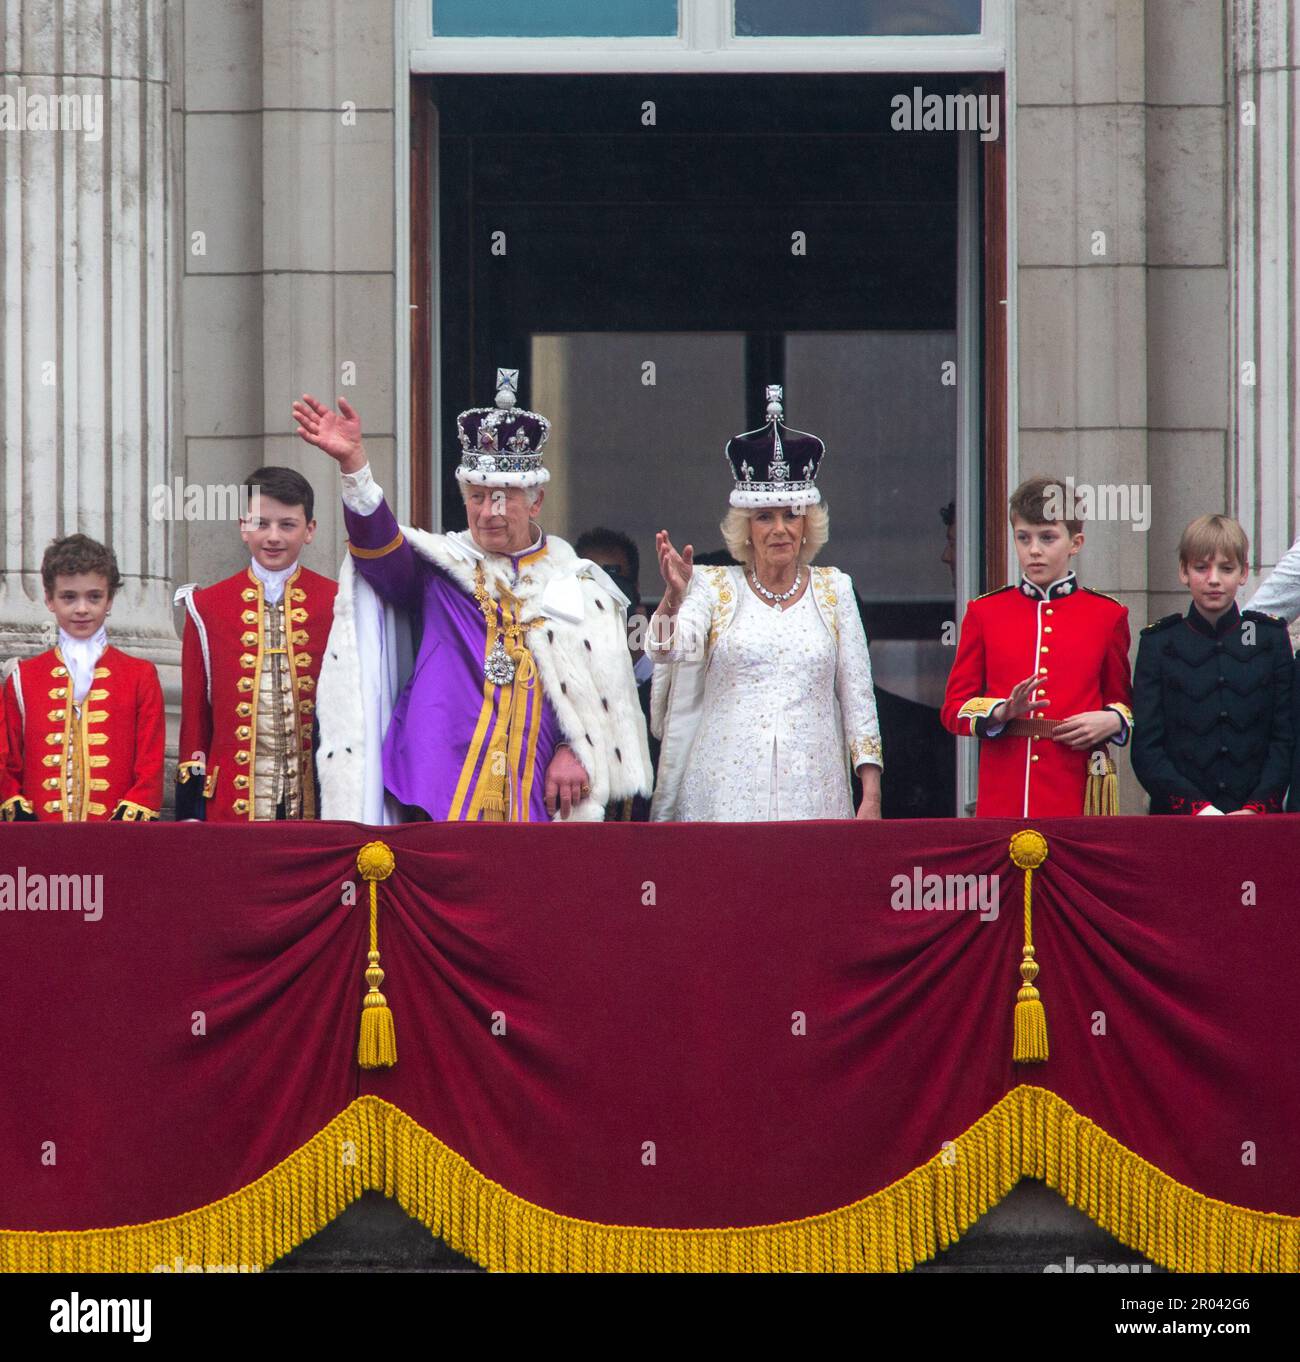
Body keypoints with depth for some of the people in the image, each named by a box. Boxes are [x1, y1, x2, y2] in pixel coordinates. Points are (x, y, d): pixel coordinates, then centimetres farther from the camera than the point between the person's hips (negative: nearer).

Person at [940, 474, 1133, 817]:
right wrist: (1001, 712, -12)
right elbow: (955, 707, 9)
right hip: (1003, 797, 0)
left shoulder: (1107, 615, 9)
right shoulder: (985, 612, 9)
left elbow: (1123, 700, 19)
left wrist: (1111, 721, -5)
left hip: (1078, 794, 0)